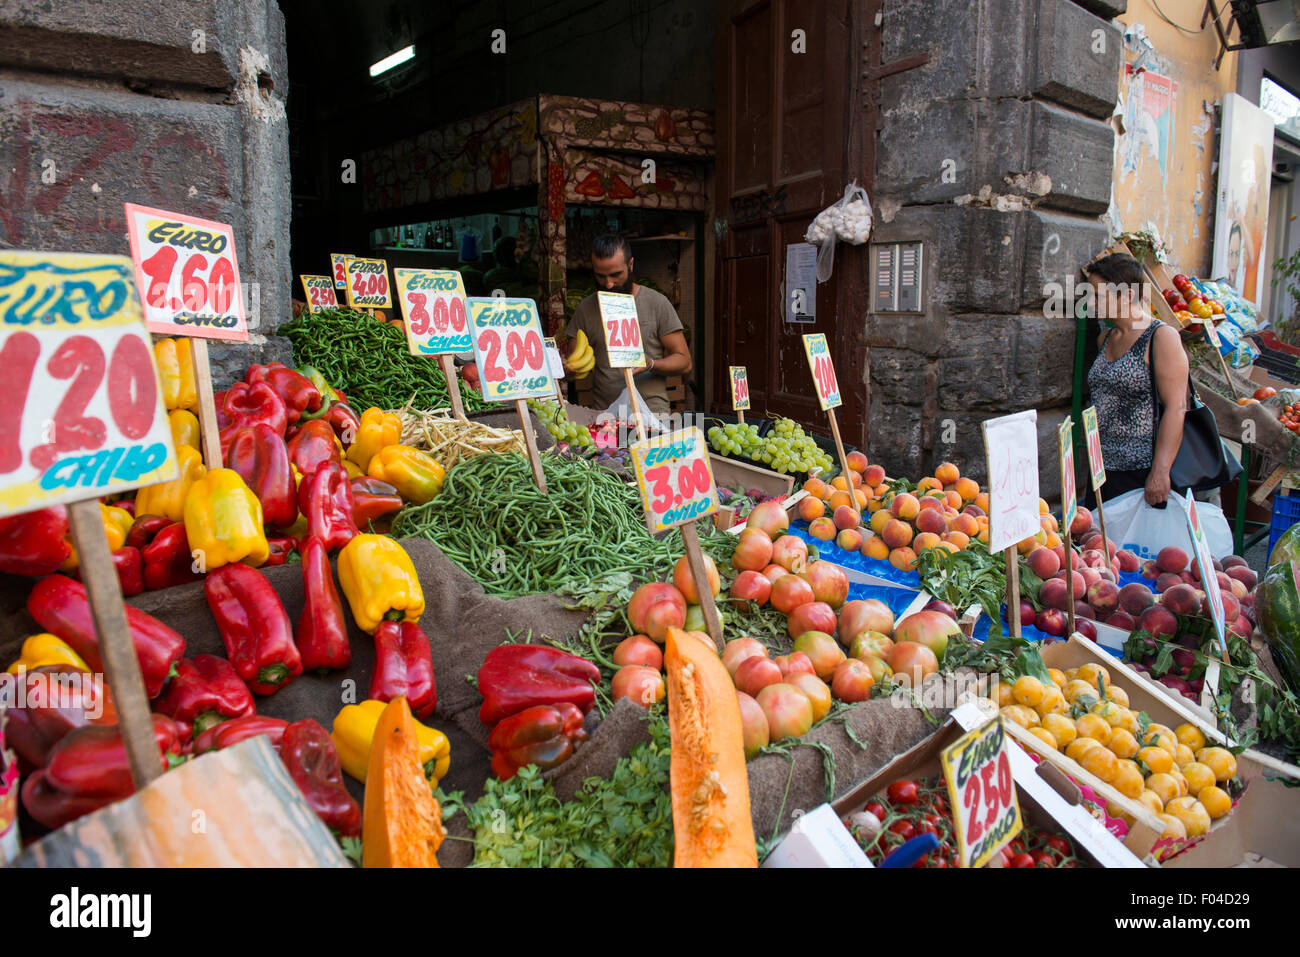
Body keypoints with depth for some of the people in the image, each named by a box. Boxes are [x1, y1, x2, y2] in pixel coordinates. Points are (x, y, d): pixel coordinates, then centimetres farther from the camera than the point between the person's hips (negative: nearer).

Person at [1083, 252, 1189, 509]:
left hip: (1142, 472, -7)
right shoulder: (1105, 339, 14)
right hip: (1102, 469, 7)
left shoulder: (1162, 337, -9)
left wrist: (1160, 473, -21)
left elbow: (1176, 408, -15)